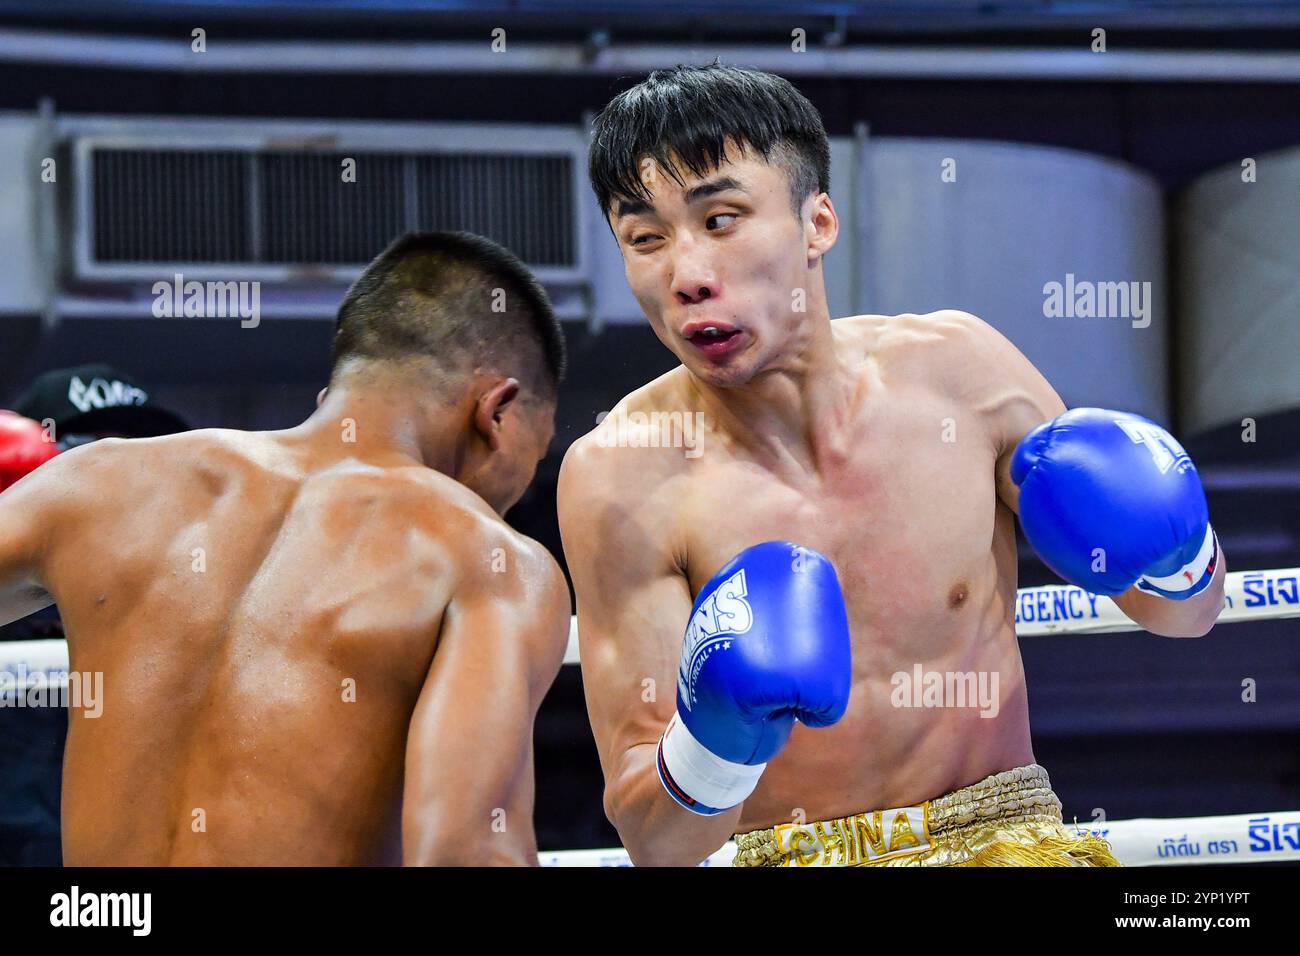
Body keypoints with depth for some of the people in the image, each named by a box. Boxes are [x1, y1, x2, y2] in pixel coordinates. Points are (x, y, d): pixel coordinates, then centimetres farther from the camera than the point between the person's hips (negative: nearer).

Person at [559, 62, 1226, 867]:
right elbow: (652, 843, -12)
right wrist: (714, 747, -32)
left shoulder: (952, 369, -6)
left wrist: (1171, 549, -15)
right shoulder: (621, 482, -12)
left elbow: (1188, 614, 6)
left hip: (1003, 834, 0)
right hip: (790, 855, 0)